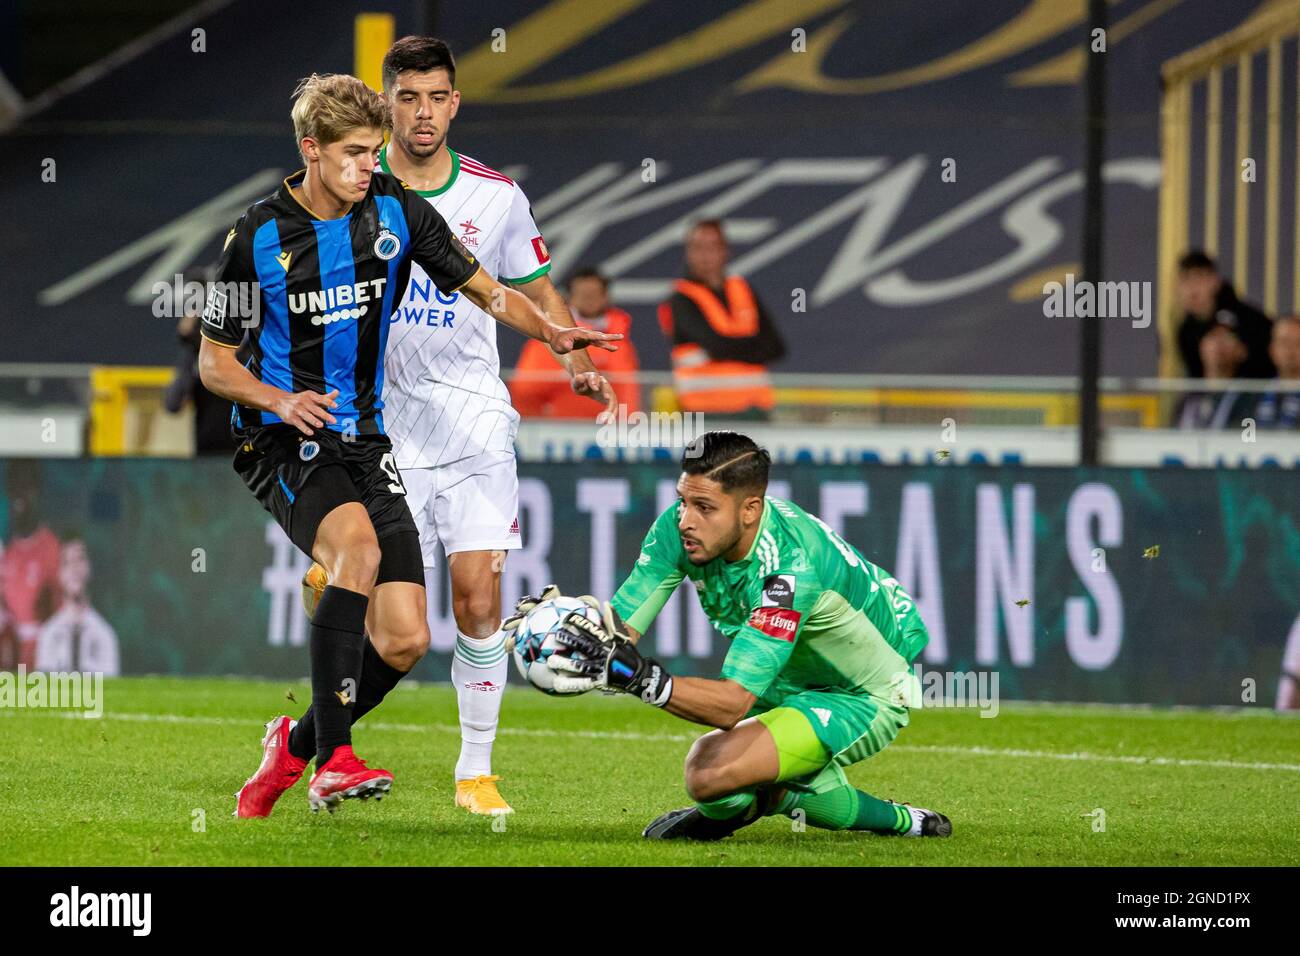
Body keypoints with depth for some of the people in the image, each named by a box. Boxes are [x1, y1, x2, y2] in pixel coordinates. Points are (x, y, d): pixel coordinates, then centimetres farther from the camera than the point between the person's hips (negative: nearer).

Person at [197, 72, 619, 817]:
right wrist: (280, 399, -22)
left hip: (365, 442, 5)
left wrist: (552, 332, -10)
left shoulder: (397, 212, 0)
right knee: (357, 545, -35)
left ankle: (296, 746, 22)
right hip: (286, 444, -5)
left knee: (405, 641, -3)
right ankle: (333, 762, -34)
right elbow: (215, 363, -2)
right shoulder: (259, 238, -9)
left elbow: (483, 289, 9)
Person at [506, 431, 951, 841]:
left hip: (865, 700, -9)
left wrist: (637, 675, -52)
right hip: (799, 683, 9)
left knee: (713, 769, -26)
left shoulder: (789, 568, -37)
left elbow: (731, 704, -40)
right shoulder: (679, 529, -16)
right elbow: (620, 626, -15)